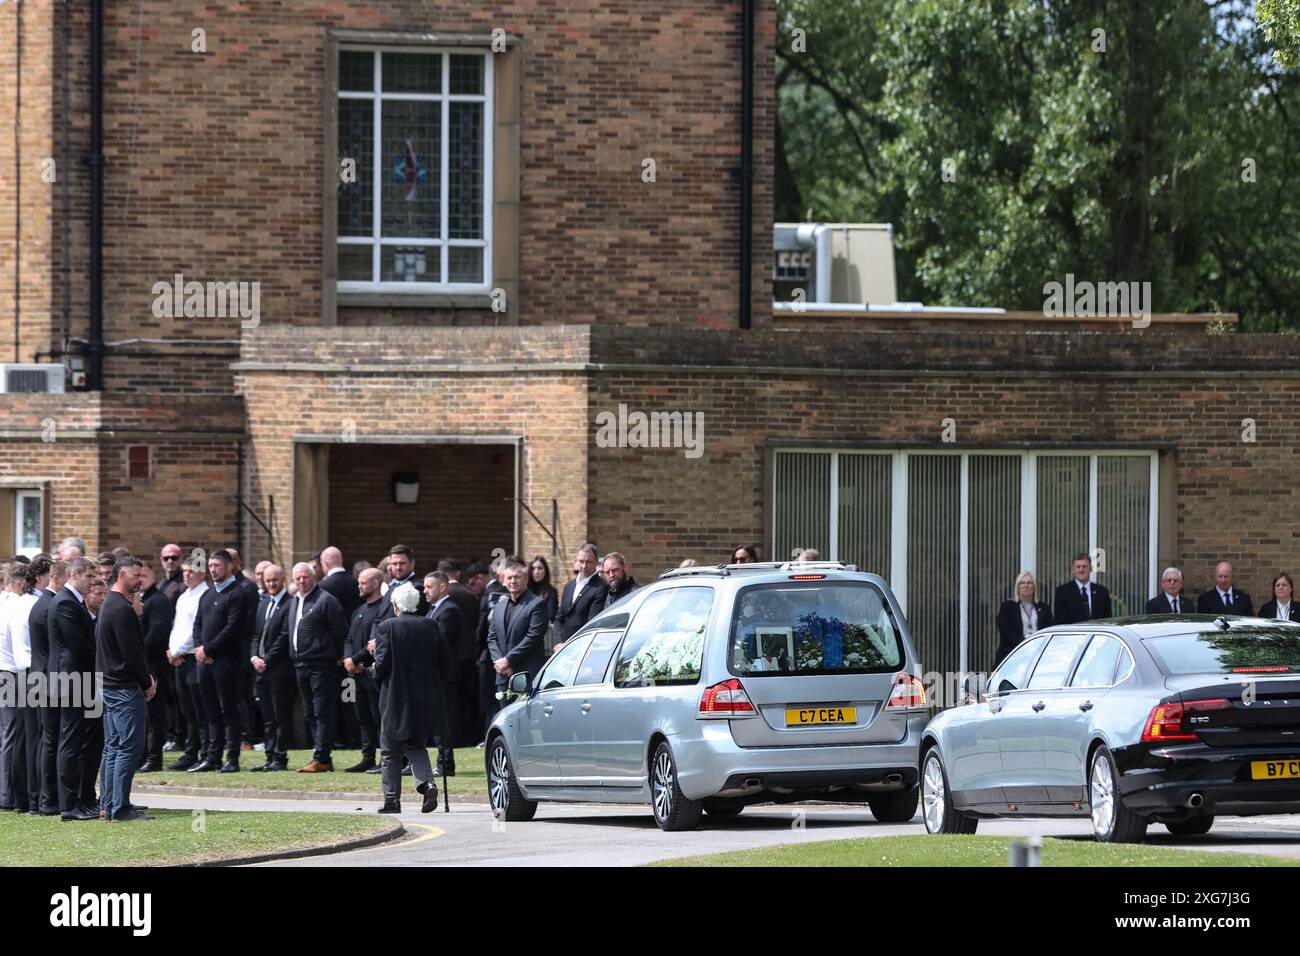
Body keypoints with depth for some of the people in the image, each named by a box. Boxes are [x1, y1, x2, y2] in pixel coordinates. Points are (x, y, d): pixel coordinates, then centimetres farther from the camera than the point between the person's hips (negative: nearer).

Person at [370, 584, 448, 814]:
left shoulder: (387, 628, -11)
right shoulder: (430, 627, 2)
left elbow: (382, 663, -15)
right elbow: (445, 661, 4)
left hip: (396, 699, -4)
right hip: (426, 699, 4)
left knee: (391, 752, 7)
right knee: (416, 745, 16)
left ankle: (392, 799, 9)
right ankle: (427, 782, -8)